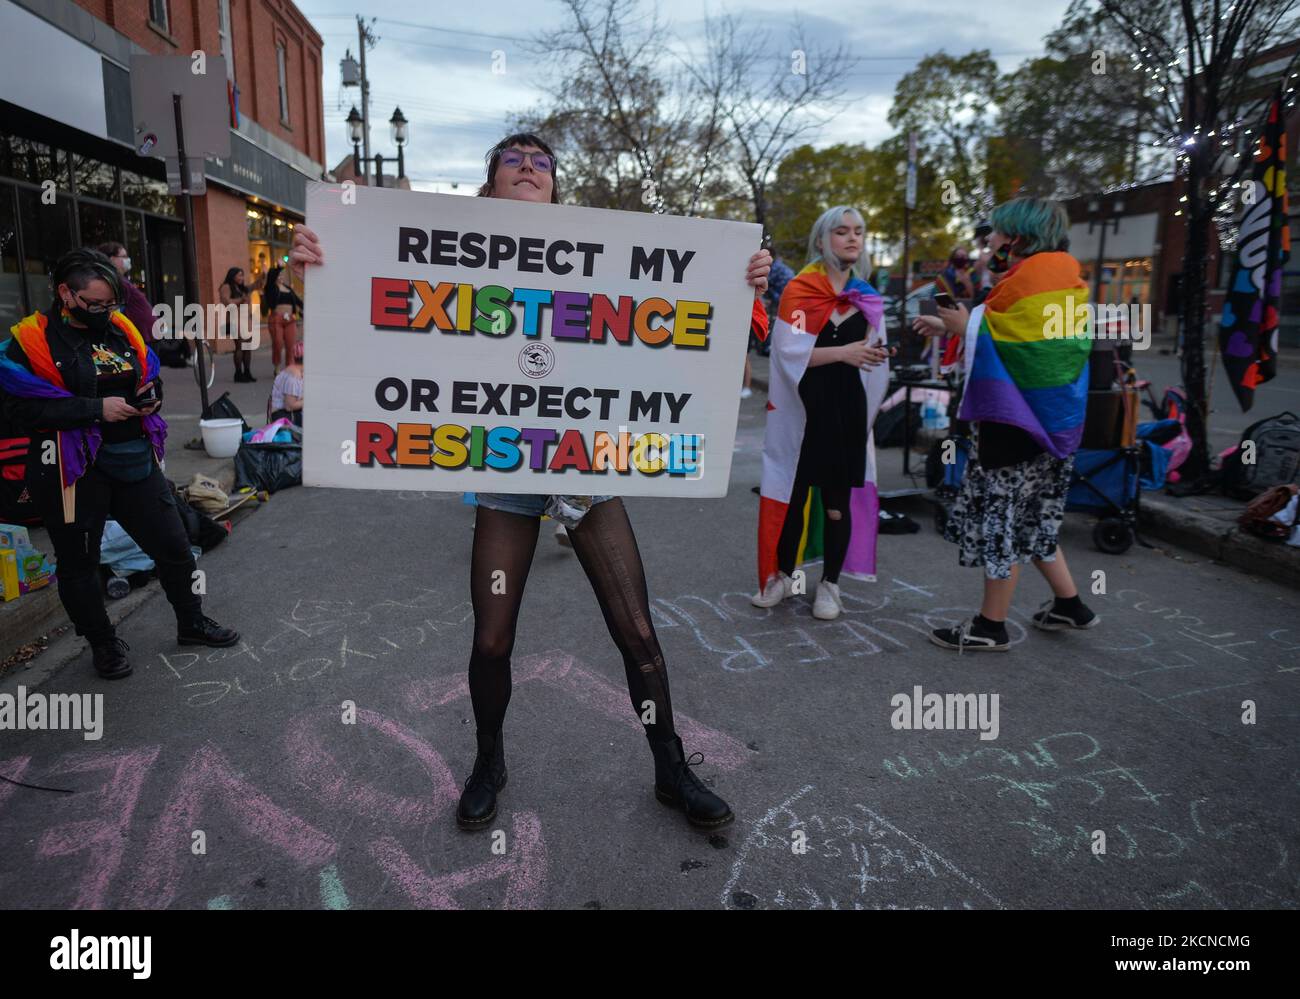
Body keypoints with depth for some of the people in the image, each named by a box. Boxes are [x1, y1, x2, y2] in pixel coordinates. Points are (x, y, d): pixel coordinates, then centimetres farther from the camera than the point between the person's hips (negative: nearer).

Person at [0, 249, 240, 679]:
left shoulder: (121, 330, 7)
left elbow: (149, 375, 21)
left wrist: (151, 395, -3)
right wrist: (96, 408, -22)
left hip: (135, 461, 4)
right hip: (73, 470, -4)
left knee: (173, 546, 10)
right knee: (78, 562, 9)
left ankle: (191, 623, 30)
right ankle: (103, 643, 29)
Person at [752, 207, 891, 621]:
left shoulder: (867, 297, 11)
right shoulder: (800, 289, -2)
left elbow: (868, 355, 18)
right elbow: (789, 351, -14)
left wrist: (873, 355, -1)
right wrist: (843, 352, -20)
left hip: (846, 410, 3)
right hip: (801, 410, -2)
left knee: (837, 500, 3)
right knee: (793, 495, 5)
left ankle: (829, 585, 16)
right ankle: (783, 576, 22)